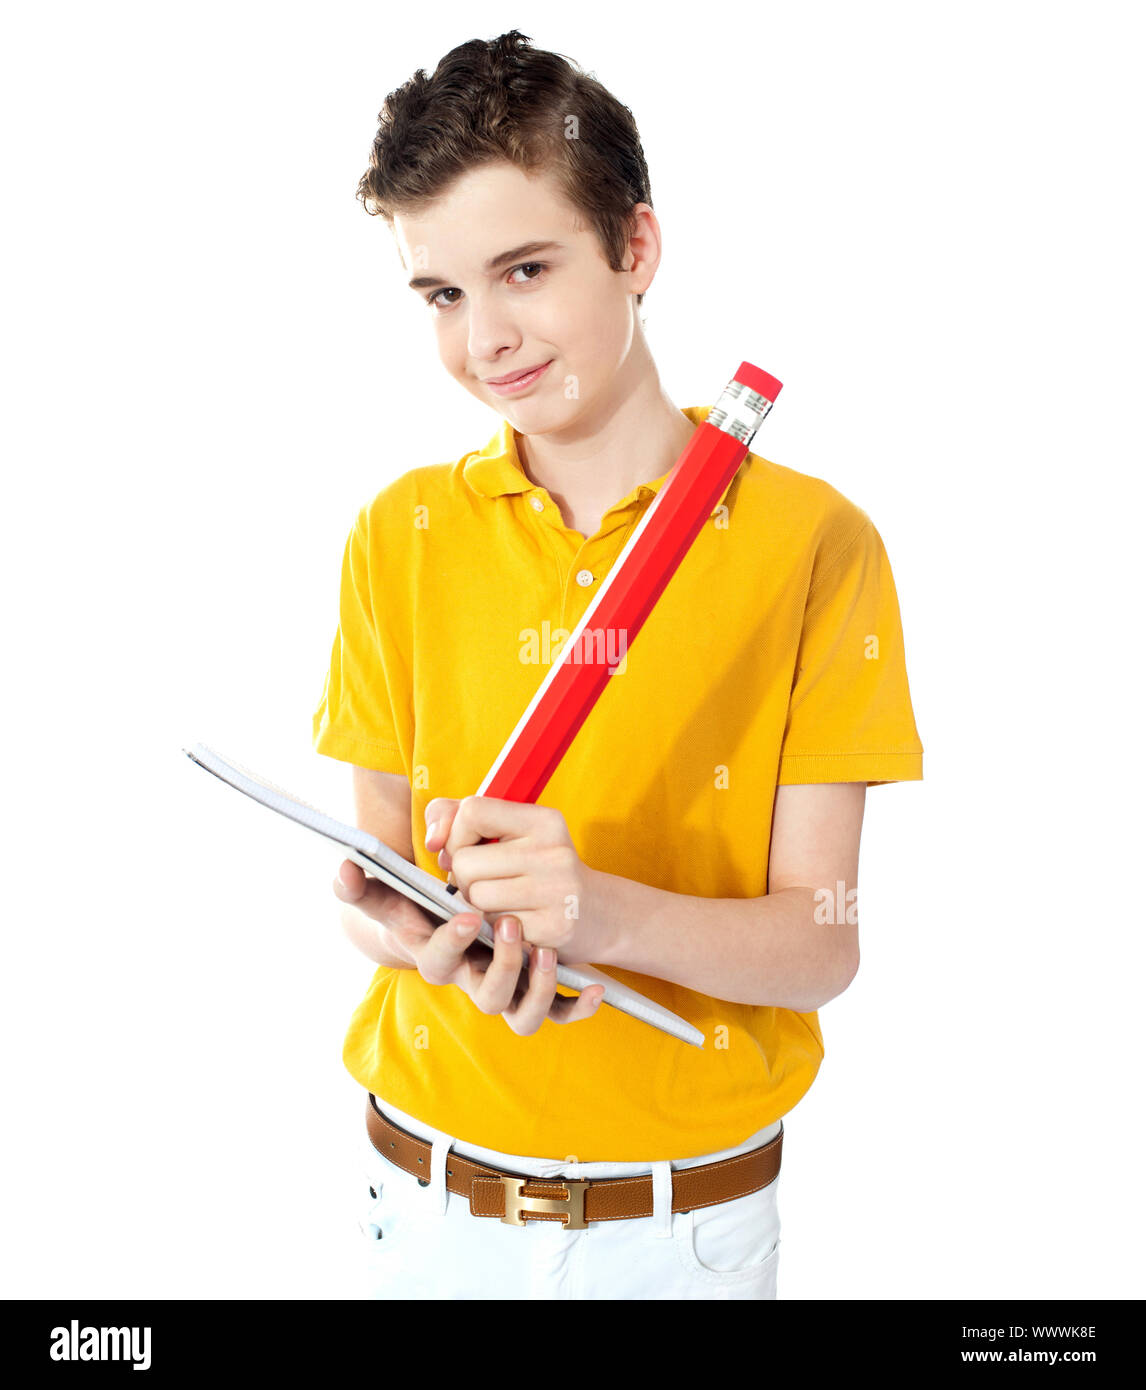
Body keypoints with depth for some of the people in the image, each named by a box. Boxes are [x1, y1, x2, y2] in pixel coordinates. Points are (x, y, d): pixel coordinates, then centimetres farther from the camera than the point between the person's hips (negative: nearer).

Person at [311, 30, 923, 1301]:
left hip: (692, 1208, -1)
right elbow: (380, 857, -2)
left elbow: (821, 943, -13)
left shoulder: (813, 542, -12)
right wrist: (413, 926, -24)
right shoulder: (399, 536, -4)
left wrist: (602, 910, -31)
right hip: (432, 1186, 2)